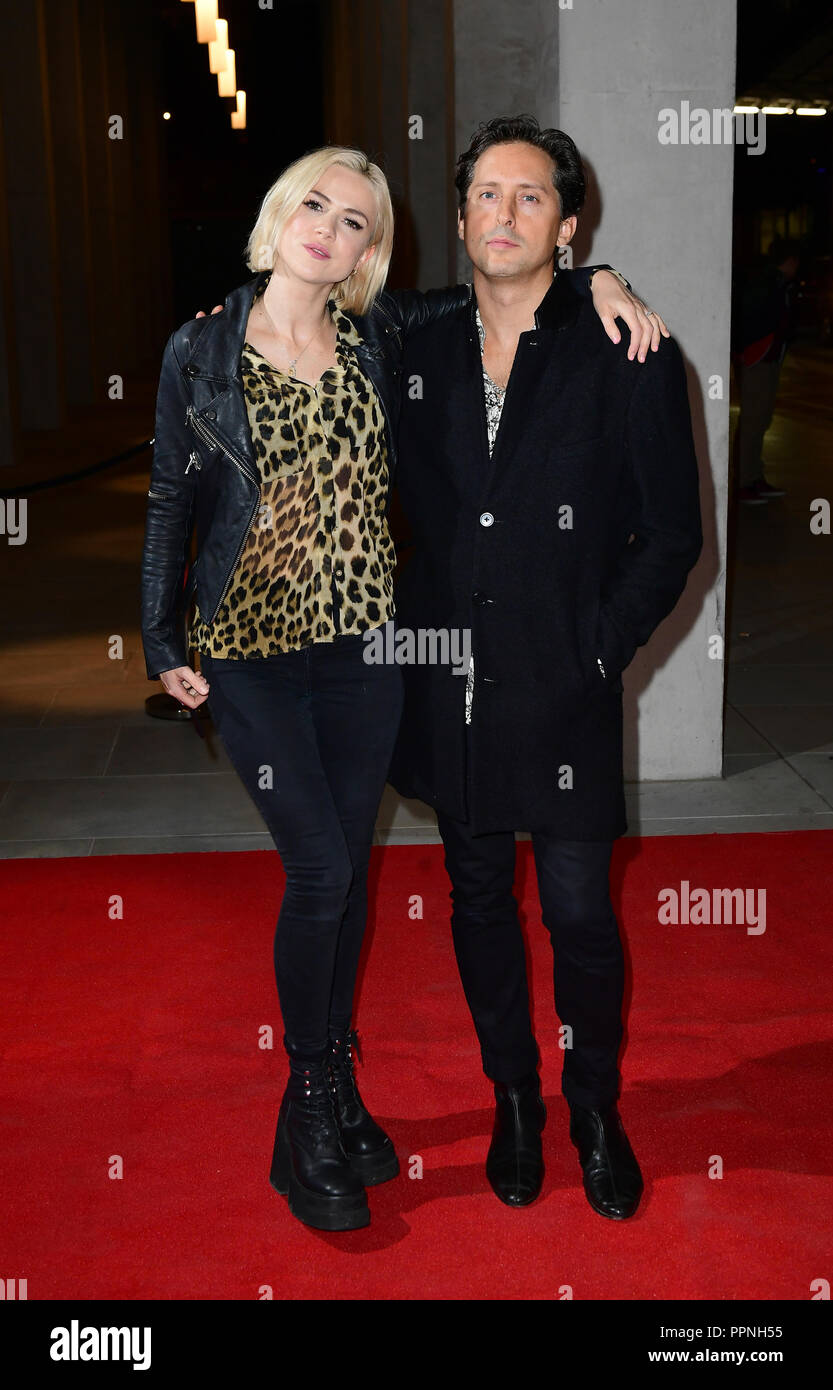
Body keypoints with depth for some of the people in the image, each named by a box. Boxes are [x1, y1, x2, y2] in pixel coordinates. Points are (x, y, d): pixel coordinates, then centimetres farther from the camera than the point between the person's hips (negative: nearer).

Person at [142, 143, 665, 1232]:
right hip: (251, 649, -3)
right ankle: (308, 1112, 15)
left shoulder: (379, 335, 3)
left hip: (365, 642, 3)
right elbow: (170, 502, 2)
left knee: (349, 867, 11)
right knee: (319, 869, -6)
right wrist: (165, 643, 2)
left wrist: (593, 280, -3)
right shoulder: (202, 350, -3)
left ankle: (338, 1088, 30)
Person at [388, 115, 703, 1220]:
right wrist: (418, 630, 5)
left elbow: (671, 537, -3)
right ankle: (513, 1099, 34)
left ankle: (595, 1111, 28)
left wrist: (600, 652, -8)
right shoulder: (422, 352, 7)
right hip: (449, 689, 4)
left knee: (580, 913, 2)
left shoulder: (628, 358, -4)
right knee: (479, 899, 14)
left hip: (563, 691, -3)